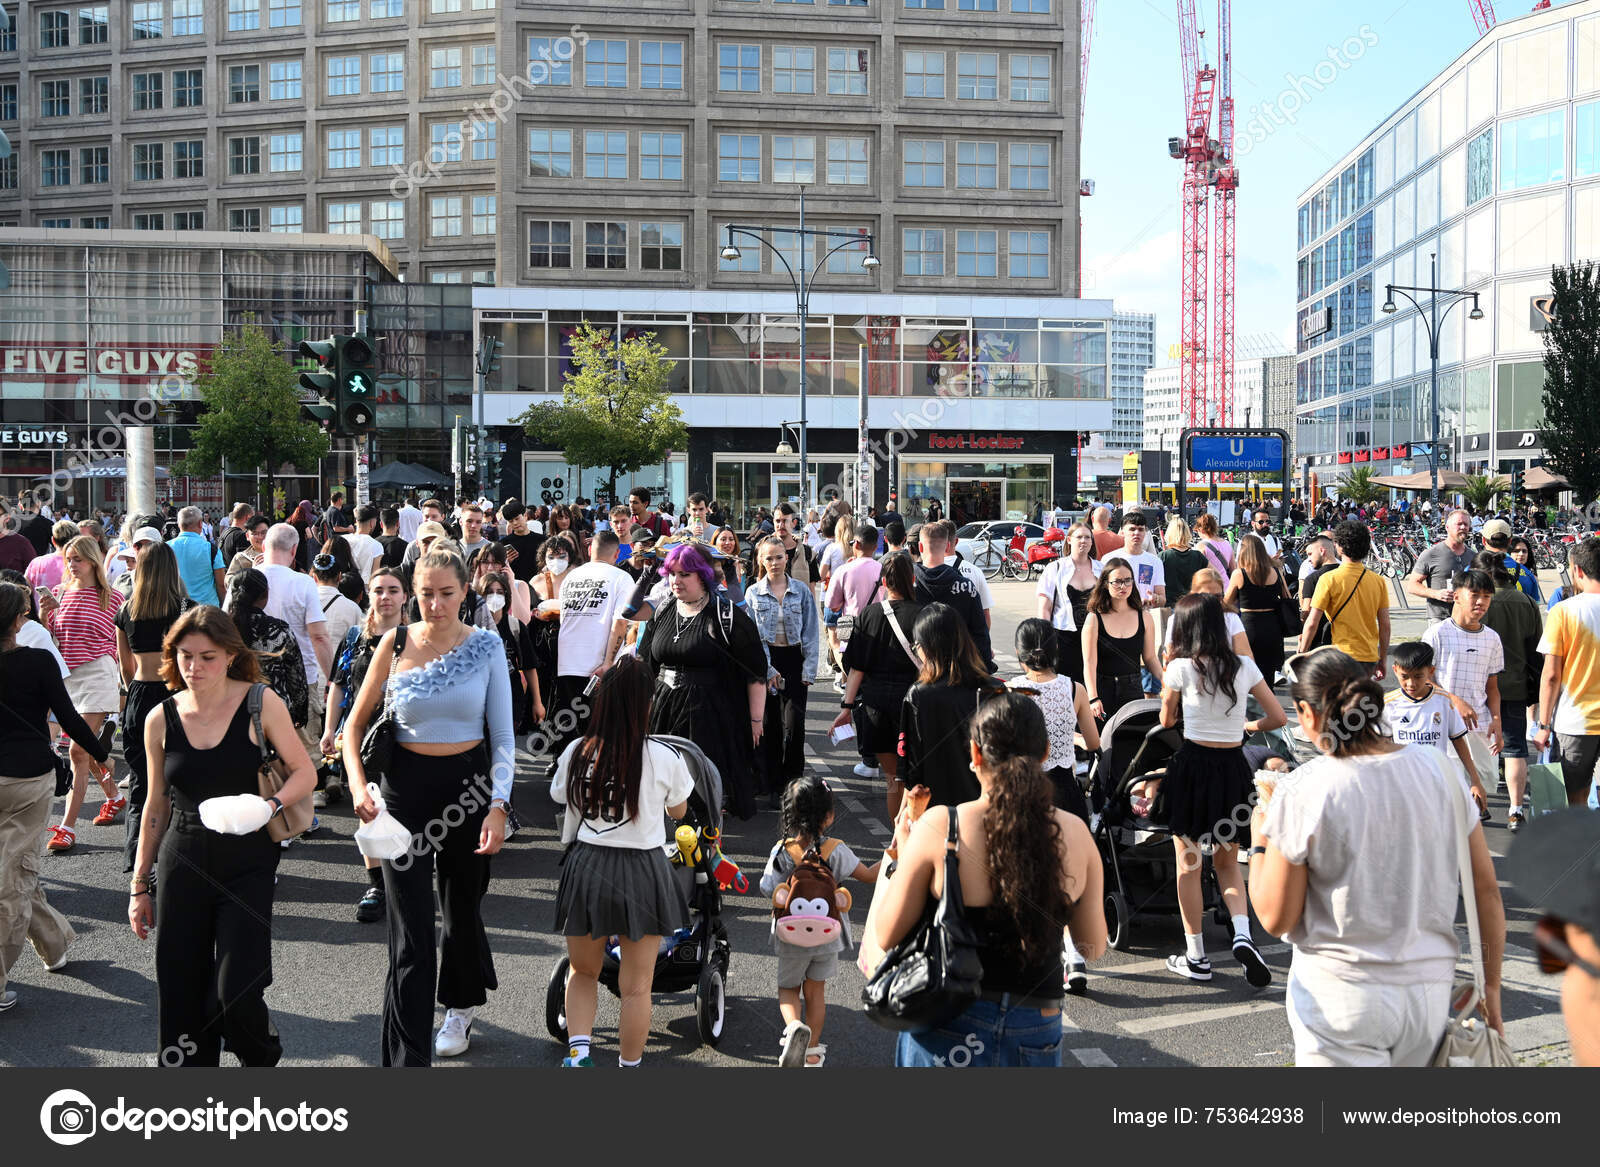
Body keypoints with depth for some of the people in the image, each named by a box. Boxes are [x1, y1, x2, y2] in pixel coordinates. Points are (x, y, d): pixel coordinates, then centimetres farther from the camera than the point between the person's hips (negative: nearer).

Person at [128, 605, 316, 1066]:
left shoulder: (260, 703, -6)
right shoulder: (161, 719, 3)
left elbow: (304, 772, -1)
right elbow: (156, 807, 12)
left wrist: (270, 805, -21)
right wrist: (139, 884, 14)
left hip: (247, 863, -3)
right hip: (183, 863, 3)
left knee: (236, 991, -9)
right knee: (180, 994, 5)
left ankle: (263, 1059, 24)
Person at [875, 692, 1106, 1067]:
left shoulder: (939, 826, -14)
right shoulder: (1074, 833, -7)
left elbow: (887, 936, -7)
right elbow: (1094, 948, 3)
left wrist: (902, 859, 6)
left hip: (948, 1031, -1)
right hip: (1038, 1034, 2)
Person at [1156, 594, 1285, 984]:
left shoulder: (1180, 669, -9)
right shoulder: (1245, 667, 0)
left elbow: (1167, 720, 6)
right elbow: (1278, 718, 5)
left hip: (1192, 766, -3)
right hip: (1233, 768, 3)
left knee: (1189, 865, 10)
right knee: (1227, 862, 20)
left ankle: (1196, 958, 15)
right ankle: (1242, 934, -2)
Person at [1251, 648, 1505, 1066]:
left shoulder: (1301, 793, -14)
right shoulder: (1438, 769, -1)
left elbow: (1275, 918, -9)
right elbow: (1486, 889, 5)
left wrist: (1260, 839, 7)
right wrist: (1490, 986, 15)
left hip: (1340, 996, -5)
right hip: (1431, 991, 5)